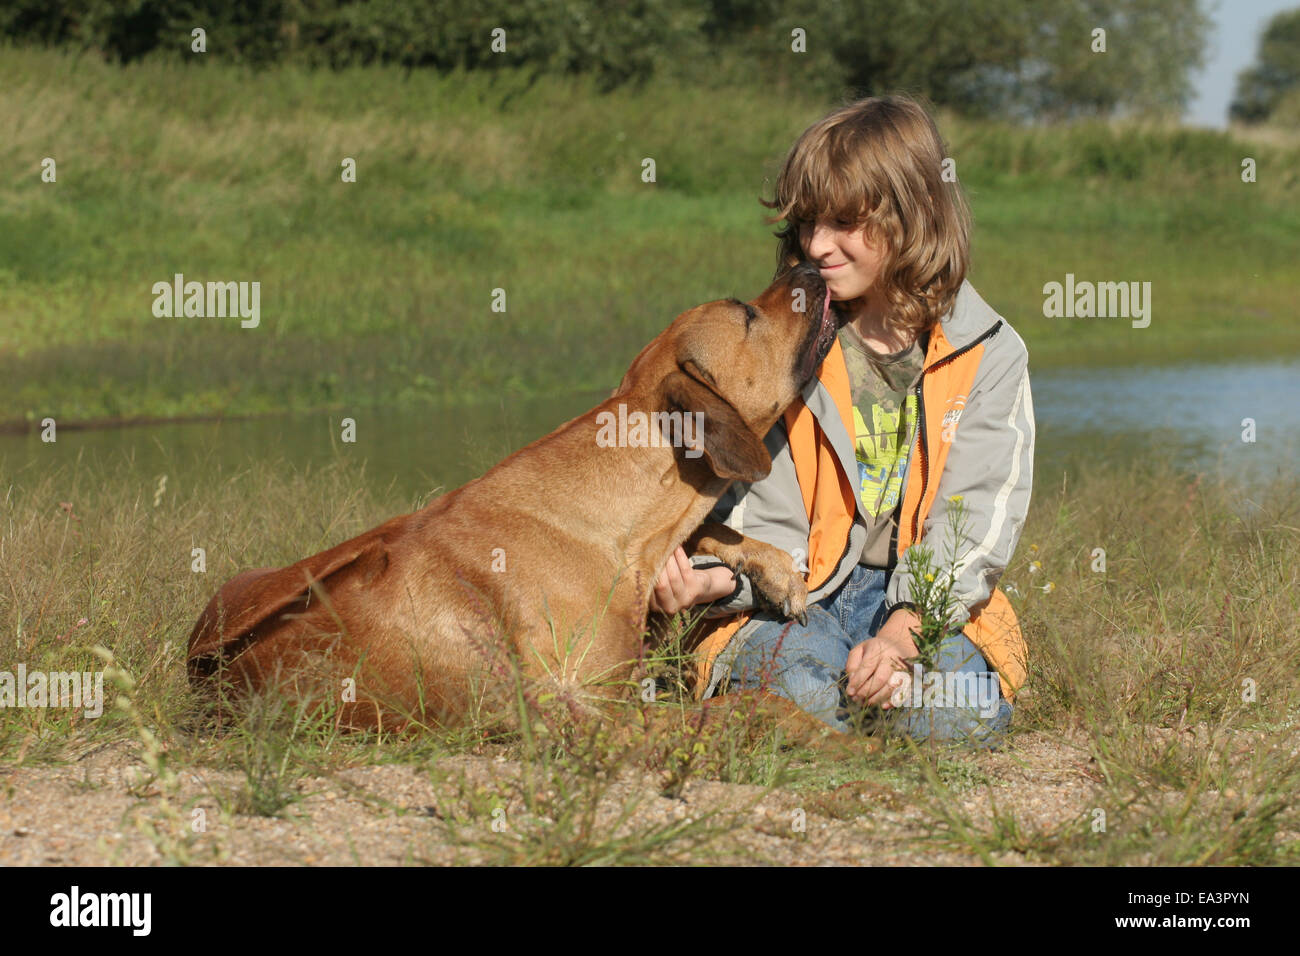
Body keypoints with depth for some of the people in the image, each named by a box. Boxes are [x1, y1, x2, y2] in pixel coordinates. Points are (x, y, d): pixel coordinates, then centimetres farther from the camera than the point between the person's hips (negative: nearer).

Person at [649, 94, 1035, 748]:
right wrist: (721, 579, -24)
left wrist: (905, 628, -23)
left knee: (963, 713, -30)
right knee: (803, 683, -34)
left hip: (931, 601, 1)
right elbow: (772, 518, 0)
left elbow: (975, 525, -6)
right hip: (791, 601, -1)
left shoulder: (990, 357, 0)